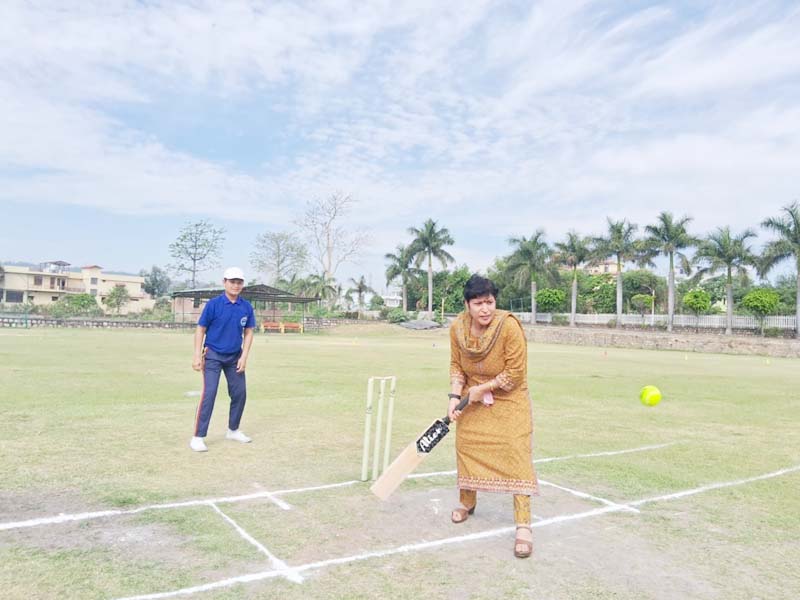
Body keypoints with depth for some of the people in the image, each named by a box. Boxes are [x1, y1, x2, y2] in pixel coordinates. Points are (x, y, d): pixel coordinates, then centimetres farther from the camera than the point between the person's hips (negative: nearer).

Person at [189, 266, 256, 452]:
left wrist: (244, 356, -3)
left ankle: (233, 430, 27)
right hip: (213, 355, -5)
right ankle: (198, 437, -6)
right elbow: (200, 329, -8)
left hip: (235, 357, 5)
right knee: (209, 393, -13)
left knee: (240, 393, 8)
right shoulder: (213, 304, -12)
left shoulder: (246, 307, -1)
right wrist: (197, 356, -13)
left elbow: (248, 333, 5)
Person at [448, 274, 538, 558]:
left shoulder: (509, 326, -27)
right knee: (466, 448, 12)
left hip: (509, 399, -4)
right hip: (473, 399, 5)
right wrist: (455, 396, -14)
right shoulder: (457, 328, -14)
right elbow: (456, 365, -1)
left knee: (516, 455, -10)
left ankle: (523, 526, -3)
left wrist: (483, 389, -20)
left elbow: (516, 373, -23)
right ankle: (467, 502, 38)